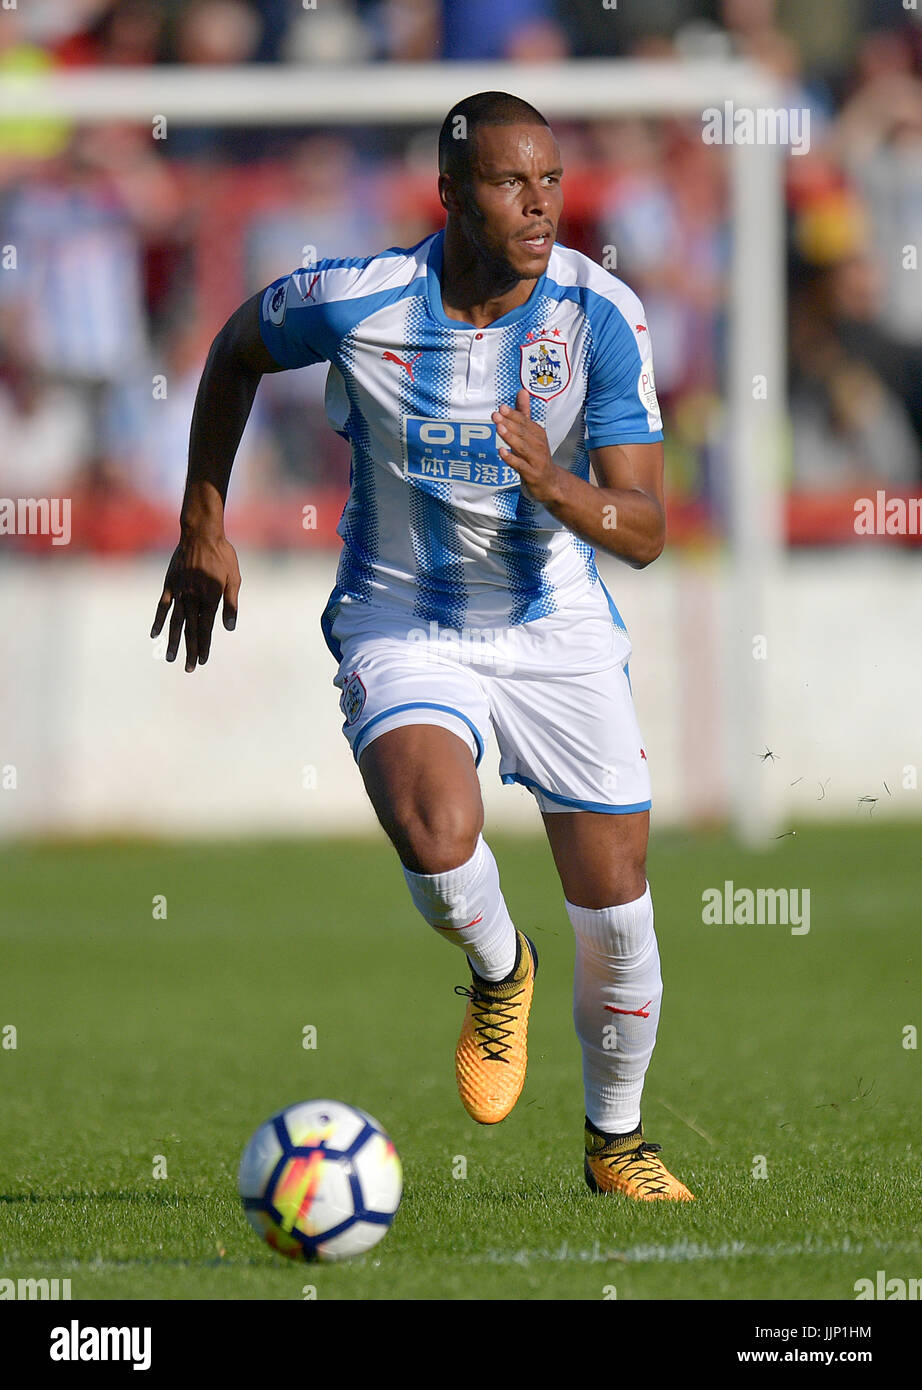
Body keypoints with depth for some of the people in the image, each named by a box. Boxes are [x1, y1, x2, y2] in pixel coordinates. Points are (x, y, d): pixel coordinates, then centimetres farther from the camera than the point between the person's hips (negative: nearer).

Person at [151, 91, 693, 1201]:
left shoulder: (601, 315, -16)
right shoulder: (357, 299, -18)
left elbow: (646, 532, -16)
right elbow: (236, 351, 6)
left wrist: (560, 490, -38)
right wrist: (202, 532, 9)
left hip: (559, 629, 2)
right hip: (403, 625, -2)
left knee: (617, 911, 3)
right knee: (437, 839, -30)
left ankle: (616, 1142, 31)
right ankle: (497, 972, 7)